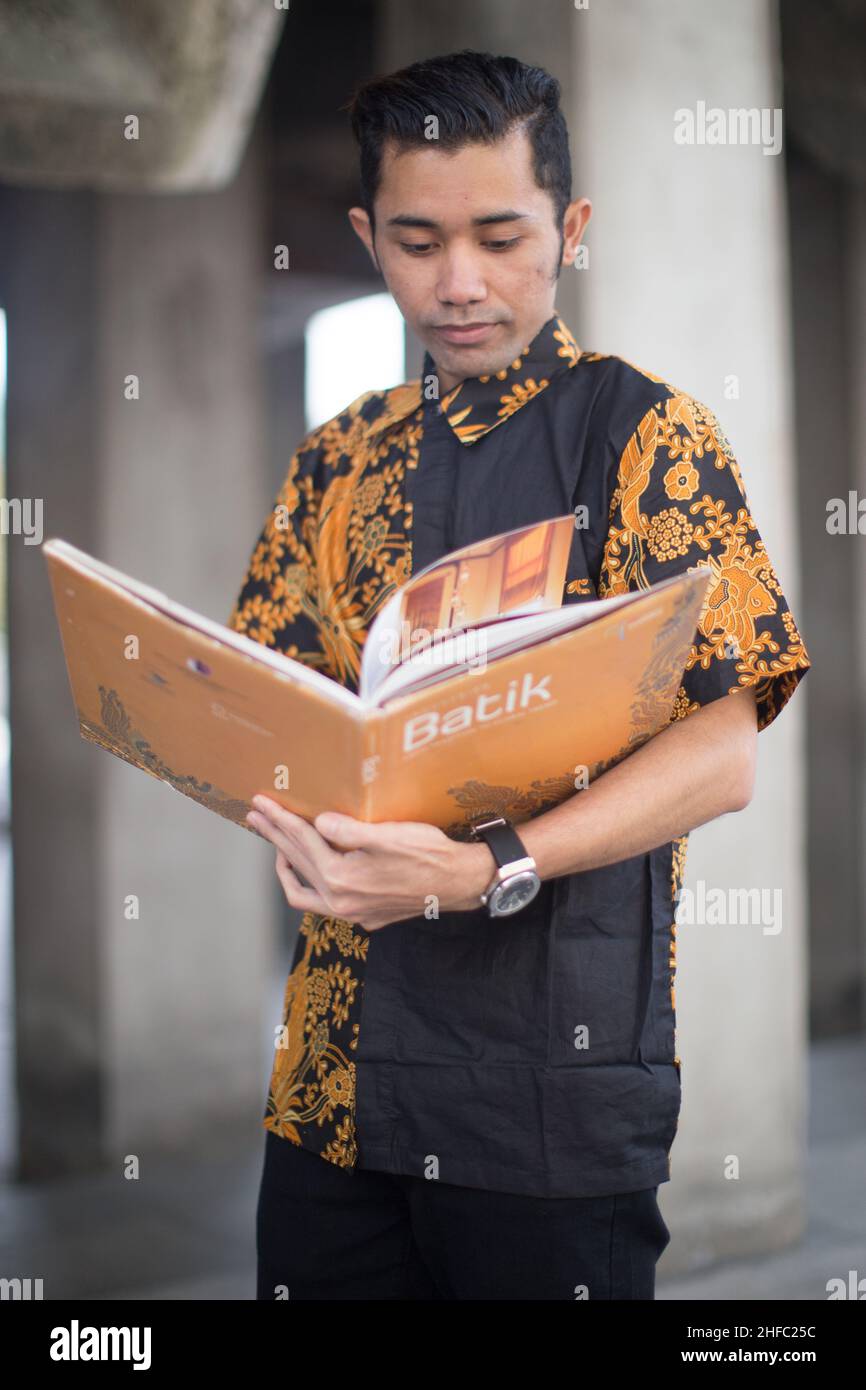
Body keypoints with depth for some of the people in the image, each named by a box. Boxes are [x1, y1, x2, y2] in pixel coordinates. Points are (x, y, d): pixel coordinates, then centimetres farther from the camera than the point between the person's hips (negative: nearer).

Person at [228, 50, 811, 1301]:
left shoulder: (645, 434, -4)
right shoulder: (340, 459, 11)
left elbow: (722, 754, -12)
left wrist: (485, 868, -26)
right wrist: (288, 805, -13)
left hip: (557, 1067, -4)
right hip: (340, 1056, 5)